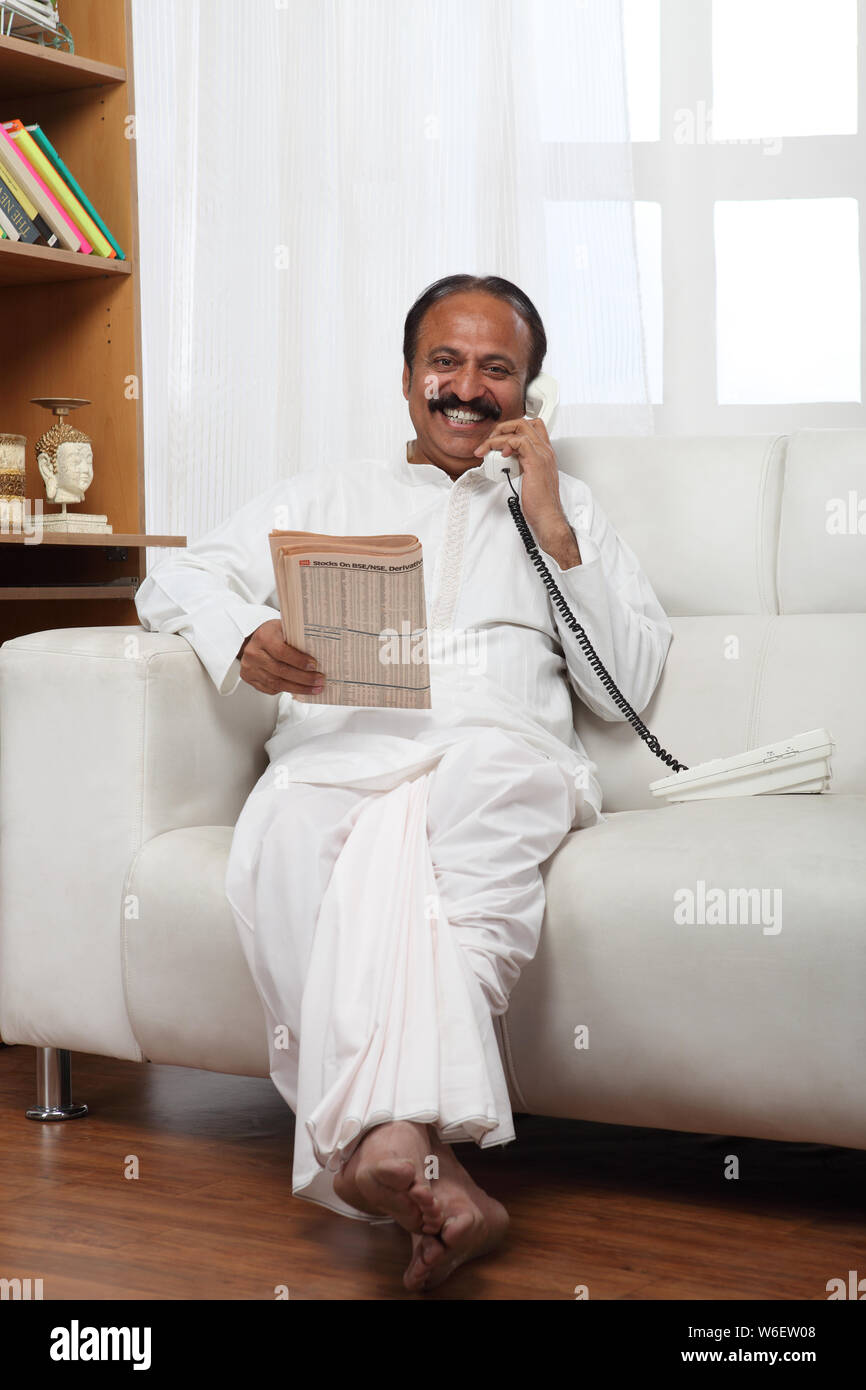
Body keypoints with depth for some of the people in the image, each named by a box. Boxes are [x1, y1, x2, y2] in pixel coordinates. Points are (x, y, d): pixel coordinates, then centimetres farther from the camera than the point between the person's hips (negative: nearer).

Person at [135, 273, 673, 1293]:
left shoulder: (565, 509, 29)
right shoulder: (326, 499, 32)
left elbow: (625, 690, 17)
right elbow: (174, 581, 20)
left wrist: (551, 527, 9)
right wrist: (246, 640, -4)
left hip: (503, 758, -1)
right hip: (337, 748, 1)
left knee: (421, 815, -40)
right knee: (286, 836, -38)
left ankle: (385, 1142, -55)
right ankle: (436, 1183, -48)